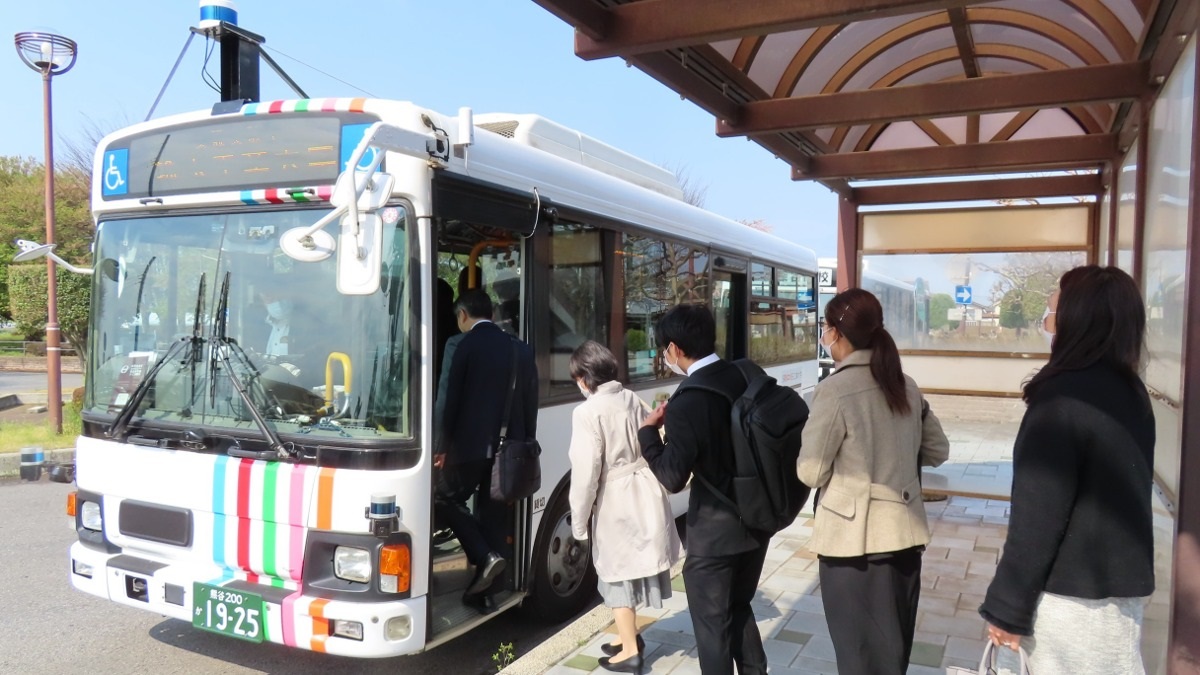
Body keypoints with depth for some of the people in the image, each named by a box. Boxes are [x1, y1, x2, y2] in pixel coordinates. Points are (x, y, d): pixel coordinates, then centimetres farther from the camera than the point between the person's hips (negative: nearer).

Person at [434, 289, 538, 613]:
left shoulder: (467, 344, -6)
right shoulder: (521, 349, 9)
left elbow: (453, 399, -8)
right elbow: (530, 403, 10)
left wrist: (444, 446, 0)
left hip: (471, 444, -5)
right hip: (509, 448, 6)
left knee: (445, 501, 11)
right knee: (493, 512, 12)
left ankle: (486, 556, -6)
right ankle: (483, 590, 17)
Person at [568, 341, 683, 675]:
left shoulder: (587, 412, -17)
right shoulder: (633, 399, 3)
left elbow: (586, 470, -18)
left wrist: (578, 520, -8)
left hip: (616, 501, -7)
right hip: (645, 492, 7)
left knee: (618, 575, 9)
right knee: (632, 568, 22)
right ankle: (630, 635, 38)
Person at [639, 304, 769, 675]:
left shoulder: (686, 403, -22)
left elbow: (673, 477, -22)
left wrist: (649, 430, -9)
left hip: (715, 530, -7)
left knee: (712, 623, 10)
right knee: (738, 607, 25)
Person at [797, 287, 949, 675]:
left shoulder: (835, 389, -17)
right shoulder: (905, 385, 3)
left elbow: (811, 472, -13)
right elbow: (937, 451, 14)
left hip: (854, 539, -6)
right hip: (904, 532, 6)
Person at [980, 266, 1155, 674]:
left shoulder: (1063, 397, -20)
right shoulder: (1131, 392, 7)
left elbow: (1039, 514, -21)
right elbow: (1122, 494, 14)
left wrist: (1007, 607, -13)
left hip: (1073, 593, -8)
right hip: (1121, 585, 8)